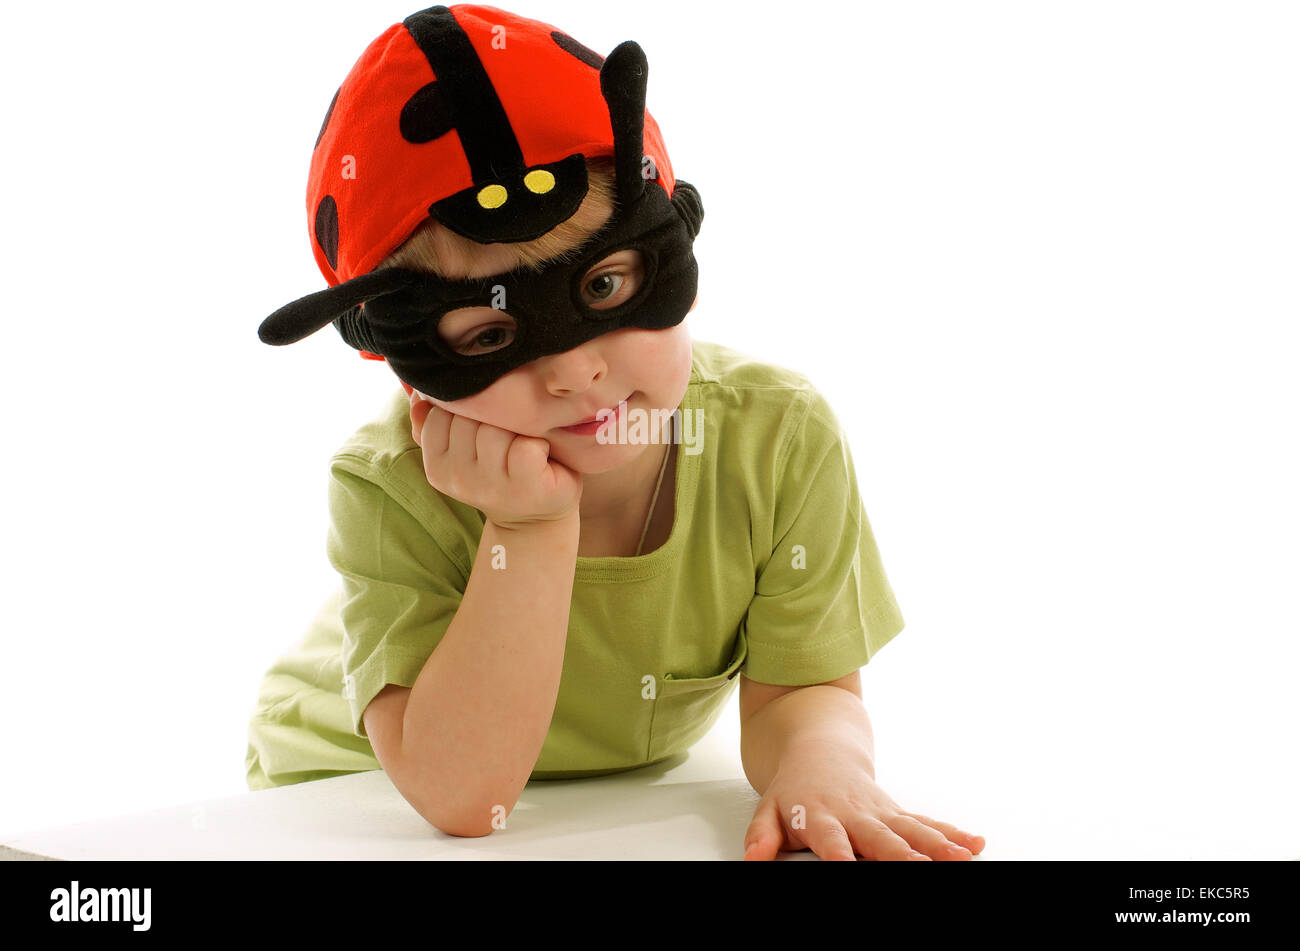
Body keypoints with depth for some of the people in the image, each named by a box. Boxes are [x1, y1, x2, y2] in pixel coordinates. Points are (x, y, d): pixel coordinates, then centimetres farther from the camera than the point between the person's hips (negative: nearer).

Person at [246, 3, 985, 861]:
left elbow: (798, 691, -15)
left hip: (631, 802, 2)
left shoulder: (783, 437, -19)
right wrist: (530, 527, -38)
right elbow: (459, 796, -32)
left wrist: (820, 765, -37)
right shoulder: (388, 490, -28)